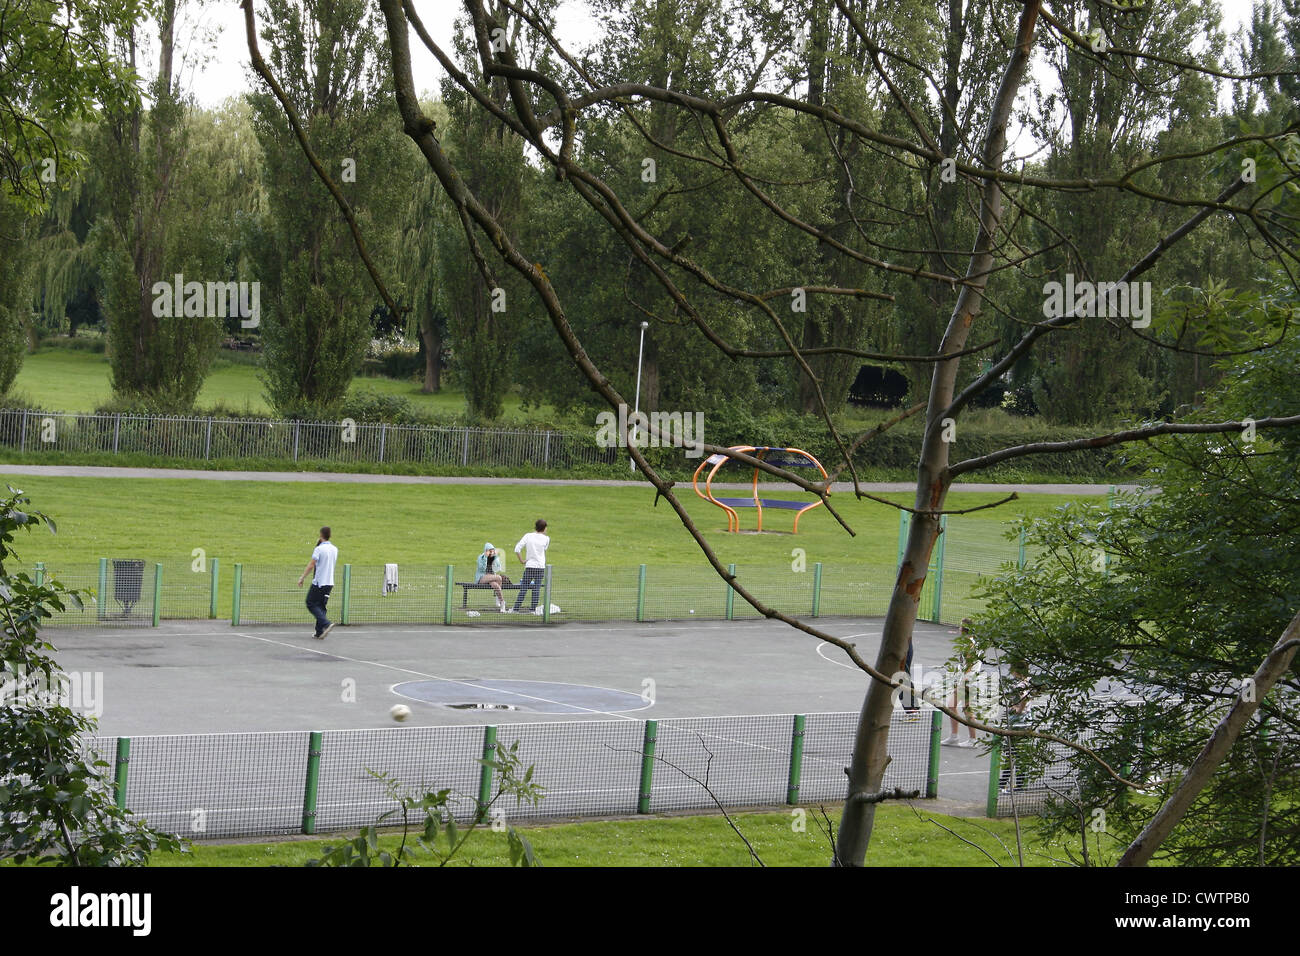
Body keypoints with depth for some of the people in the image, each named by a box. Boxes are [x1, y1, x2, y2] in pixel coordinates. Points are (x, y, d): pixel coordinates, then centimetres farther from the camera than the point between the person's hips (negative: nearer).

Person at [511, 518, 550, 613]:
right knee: (537, 589, 4)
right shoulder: (546, 539, -3)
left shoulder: (528, 536, -5)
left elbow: (517, 549, -11)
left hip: (529, 566, 0)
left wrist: (522, 560, -2)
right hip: (541, 566, 0)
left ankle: (516, 608, 1)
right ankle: (533, 609, 3)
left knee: (523, 588, 3)